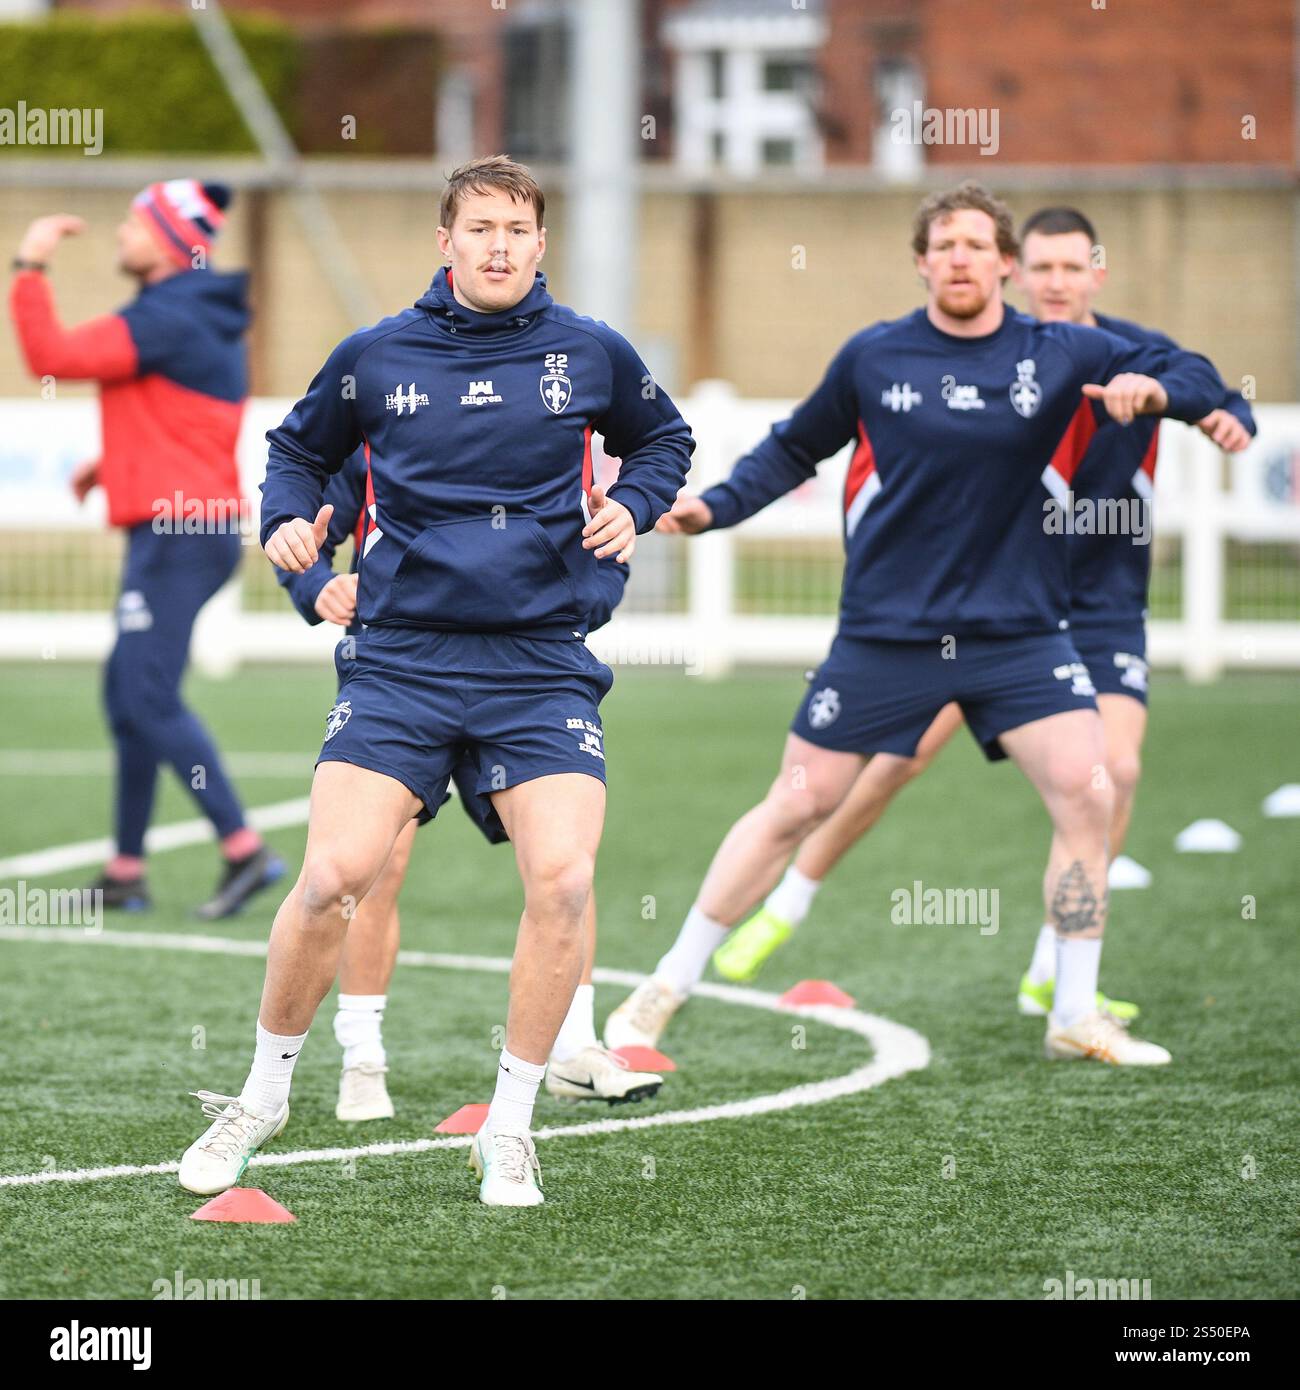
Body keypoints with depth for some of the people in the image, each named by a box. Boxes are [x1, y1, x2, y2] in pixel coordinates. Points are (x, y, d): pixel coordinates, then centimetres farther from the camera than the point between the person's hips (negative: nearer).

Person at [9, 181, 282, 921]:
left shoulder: (166, 320, -15)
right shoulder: (206, 319, 17)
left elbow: (53, 356, -20)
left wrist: (31, 269, -11)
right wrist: (113, 464, 17)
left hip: (177, 531, -10)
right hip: (201, 525, 10)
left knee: (149, 698, -12)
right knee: (128, 693, 13)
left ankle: (245, 850, -16)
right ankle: (127, 871, 17)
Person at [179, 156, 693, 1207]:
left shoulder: (591, 354, 4)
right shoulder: (375, 358, 4)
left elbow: (663, 437, 23)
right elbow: (300, 446, 22)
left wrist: (633, 507, 5)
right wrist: (287, 519, 2)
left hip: (541, 663, 0)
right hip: (402, 655, 0)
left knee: (563, 878, -17)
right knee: (335, 876, -13)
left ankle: (510, 1128, 1)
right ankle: (264, 1096, 10)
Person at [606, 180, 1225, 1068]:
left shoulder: (1062, 354, -2)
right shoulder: (873, 358, -2)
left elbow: (1194, 377, -1)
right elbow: (797, 448, 11)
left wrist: (1155, 389, -23)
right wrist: (715, 507, -1)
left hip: (1018, 630, 1)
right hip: (887, 630, -1)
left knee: (1086, 794, -14)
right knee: (796, 807, 1)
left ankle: (1077, 1015, 0)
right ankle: (670, 986, 14)